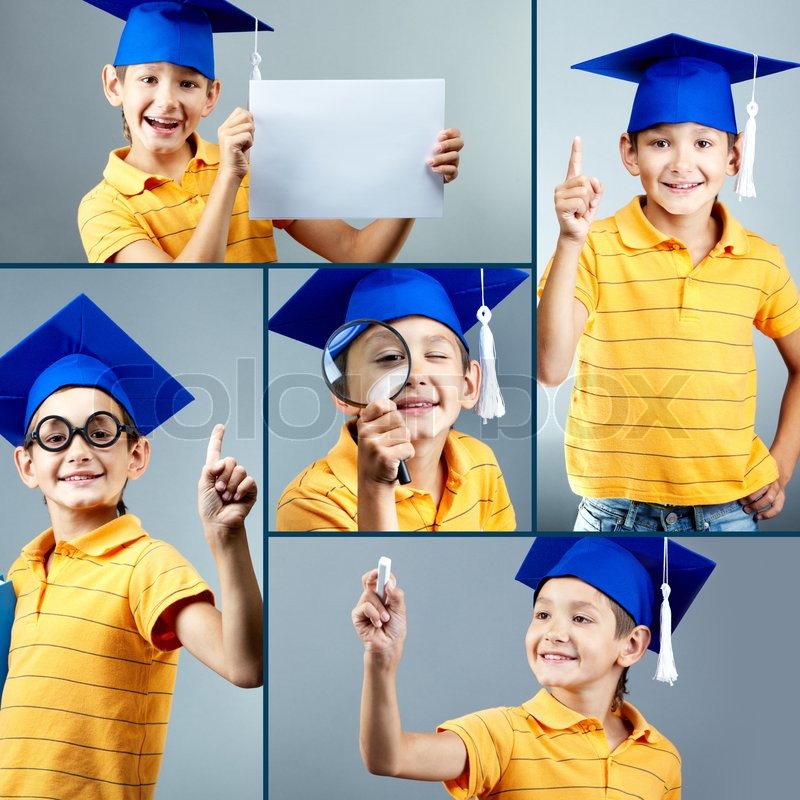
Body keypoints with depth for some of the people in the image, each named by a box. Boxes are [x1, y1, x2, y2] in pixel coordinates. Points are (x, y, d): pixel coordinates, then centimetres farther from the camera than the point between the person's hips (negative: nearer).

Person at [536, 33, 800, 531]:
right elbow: (550, 369, -19)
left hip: (728, 508, 2)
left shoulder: (760, 263, -1)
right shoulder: (596, 251, -8)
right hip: (615, 507, -2)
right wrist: (570, 243, -23)